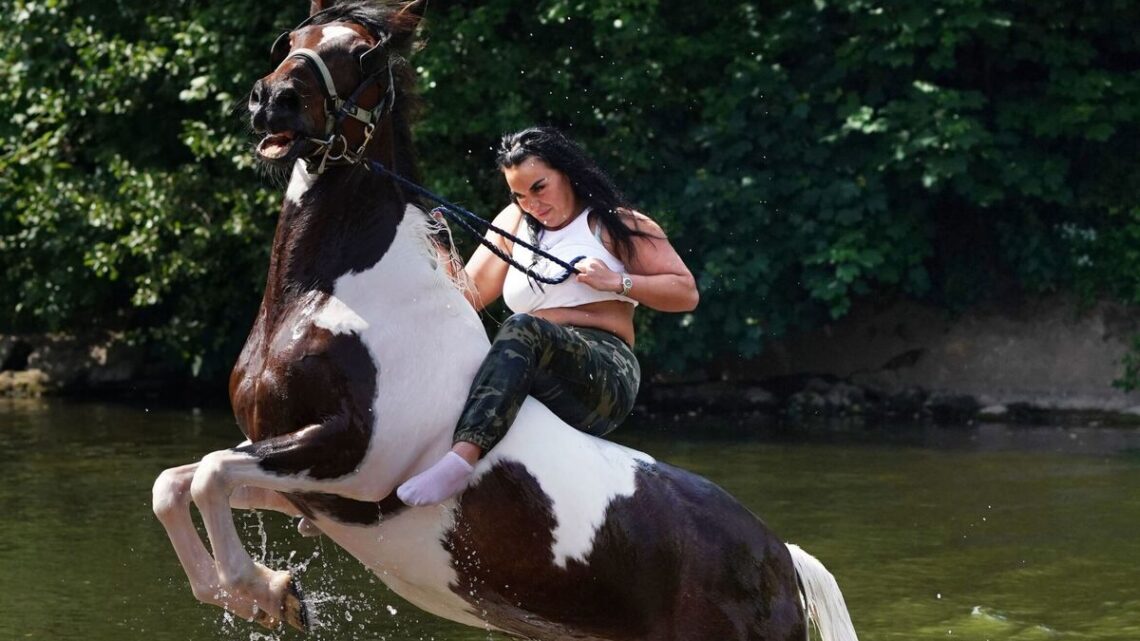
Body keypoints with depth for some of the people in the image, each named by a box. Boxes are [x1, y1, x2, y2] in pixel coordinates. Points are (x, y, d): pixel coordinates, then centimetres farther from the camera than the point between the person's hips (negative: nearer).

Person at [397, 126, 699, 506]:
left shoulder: (618, 225, 11)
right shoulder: (513, 225, 25)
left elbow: (686, 293, 6)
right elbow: (471, 296, 18)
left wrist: (617, 282, -7)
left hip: (606, 373, -7)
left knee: (523, 329, -37)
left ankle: (463, 457, -57)